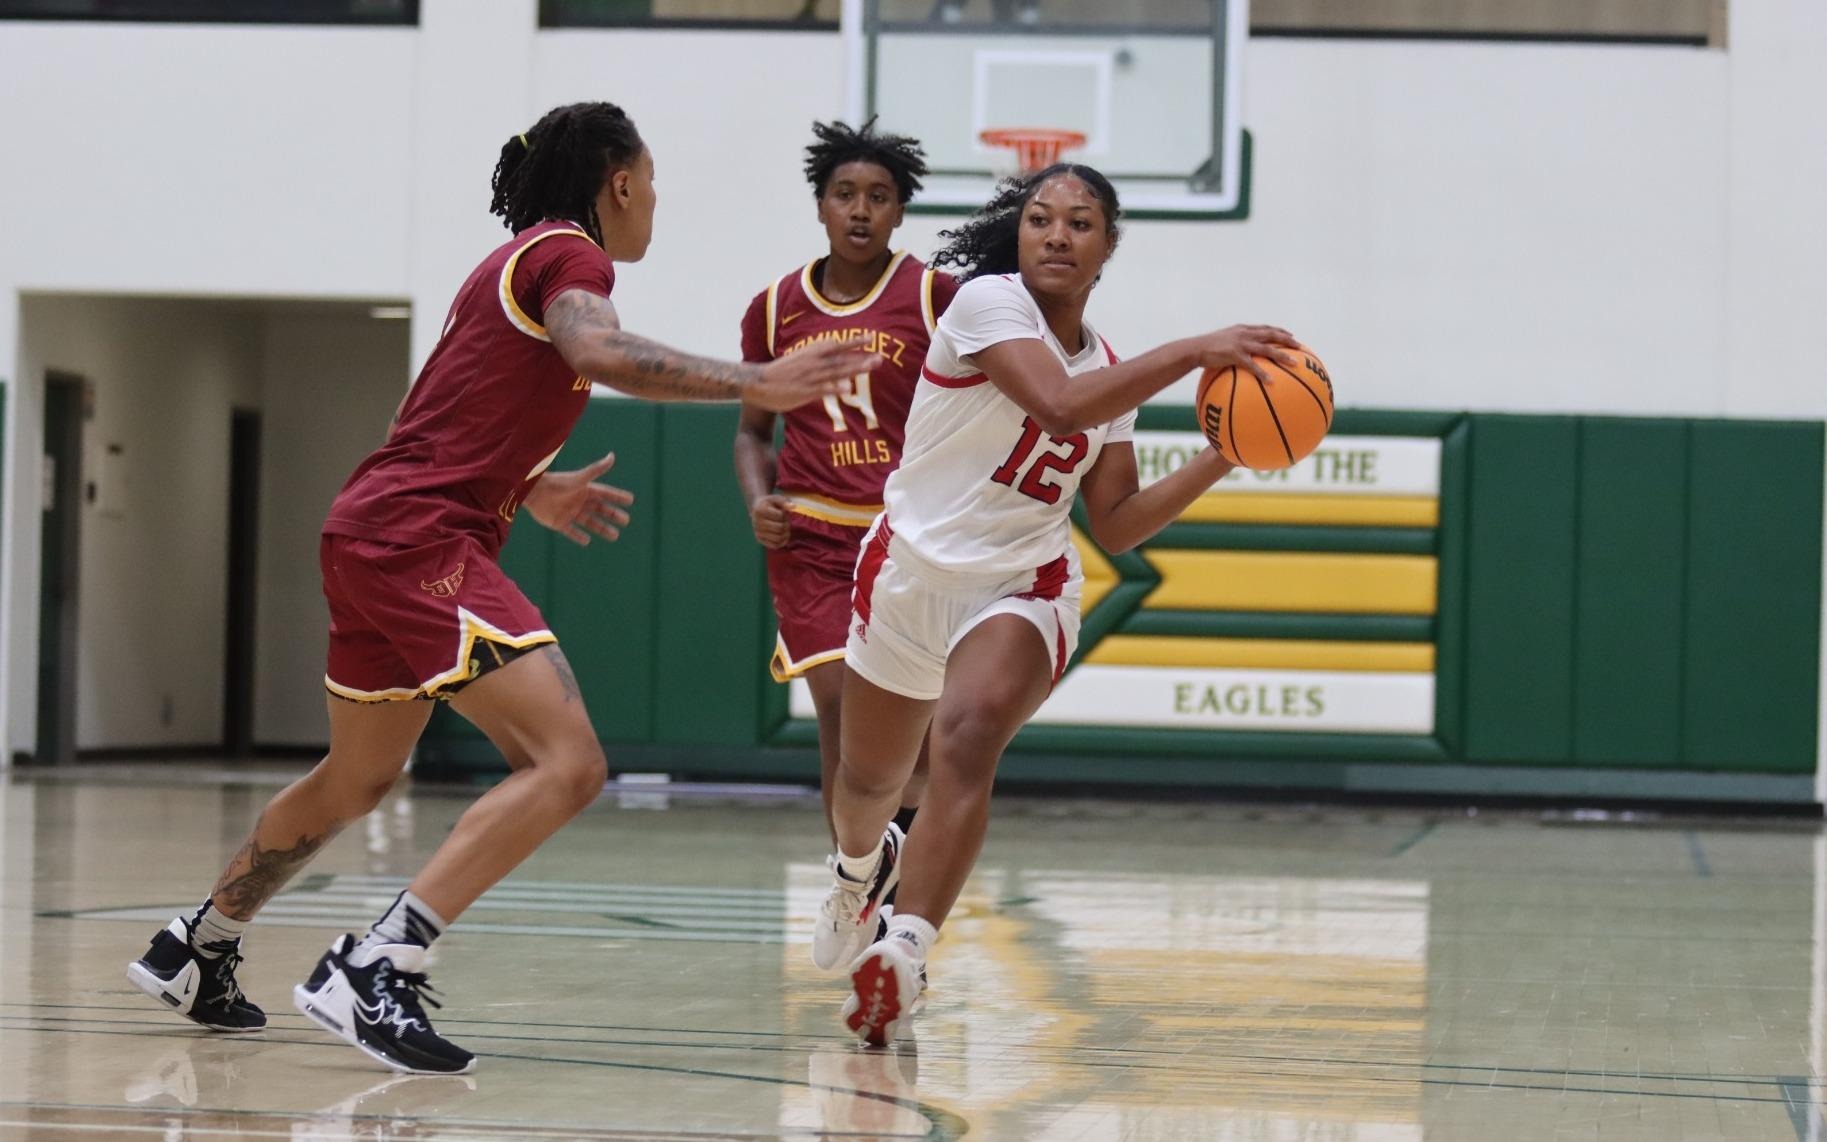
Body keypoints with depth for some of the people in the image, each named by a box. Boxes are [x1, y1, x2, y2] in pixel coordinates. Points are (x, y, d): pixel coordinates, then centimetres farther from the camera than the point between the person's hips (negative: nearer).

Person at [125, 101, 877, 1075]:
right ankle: (375, 970, -23)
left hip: (373, 532, 11)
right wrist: (751, 384, -31)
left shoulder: (519, 259, 23)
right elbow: (599, 352, -29)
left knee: (358, 778, 27)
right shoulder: (569, 254, -6)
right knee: (567, 762, -18)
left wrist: (530, 492, 35)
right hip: (422, 539, -11)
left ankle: (192, 953, 40)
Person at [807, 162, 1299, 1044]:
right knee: (870, 780, 18)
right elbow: (1060, 405, -30)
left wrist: (1224, 456, -4)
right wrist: (1193, 352, -29)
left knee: (968, 736, -31)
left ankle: (903, 952, -37)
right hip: (910, 573, -1)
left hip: (1021, 590, 1)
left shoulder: (1110, 372, 6)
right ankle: (856, 873, 55)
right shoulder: (986, 302, -12)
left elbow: (1116, 527, 6)